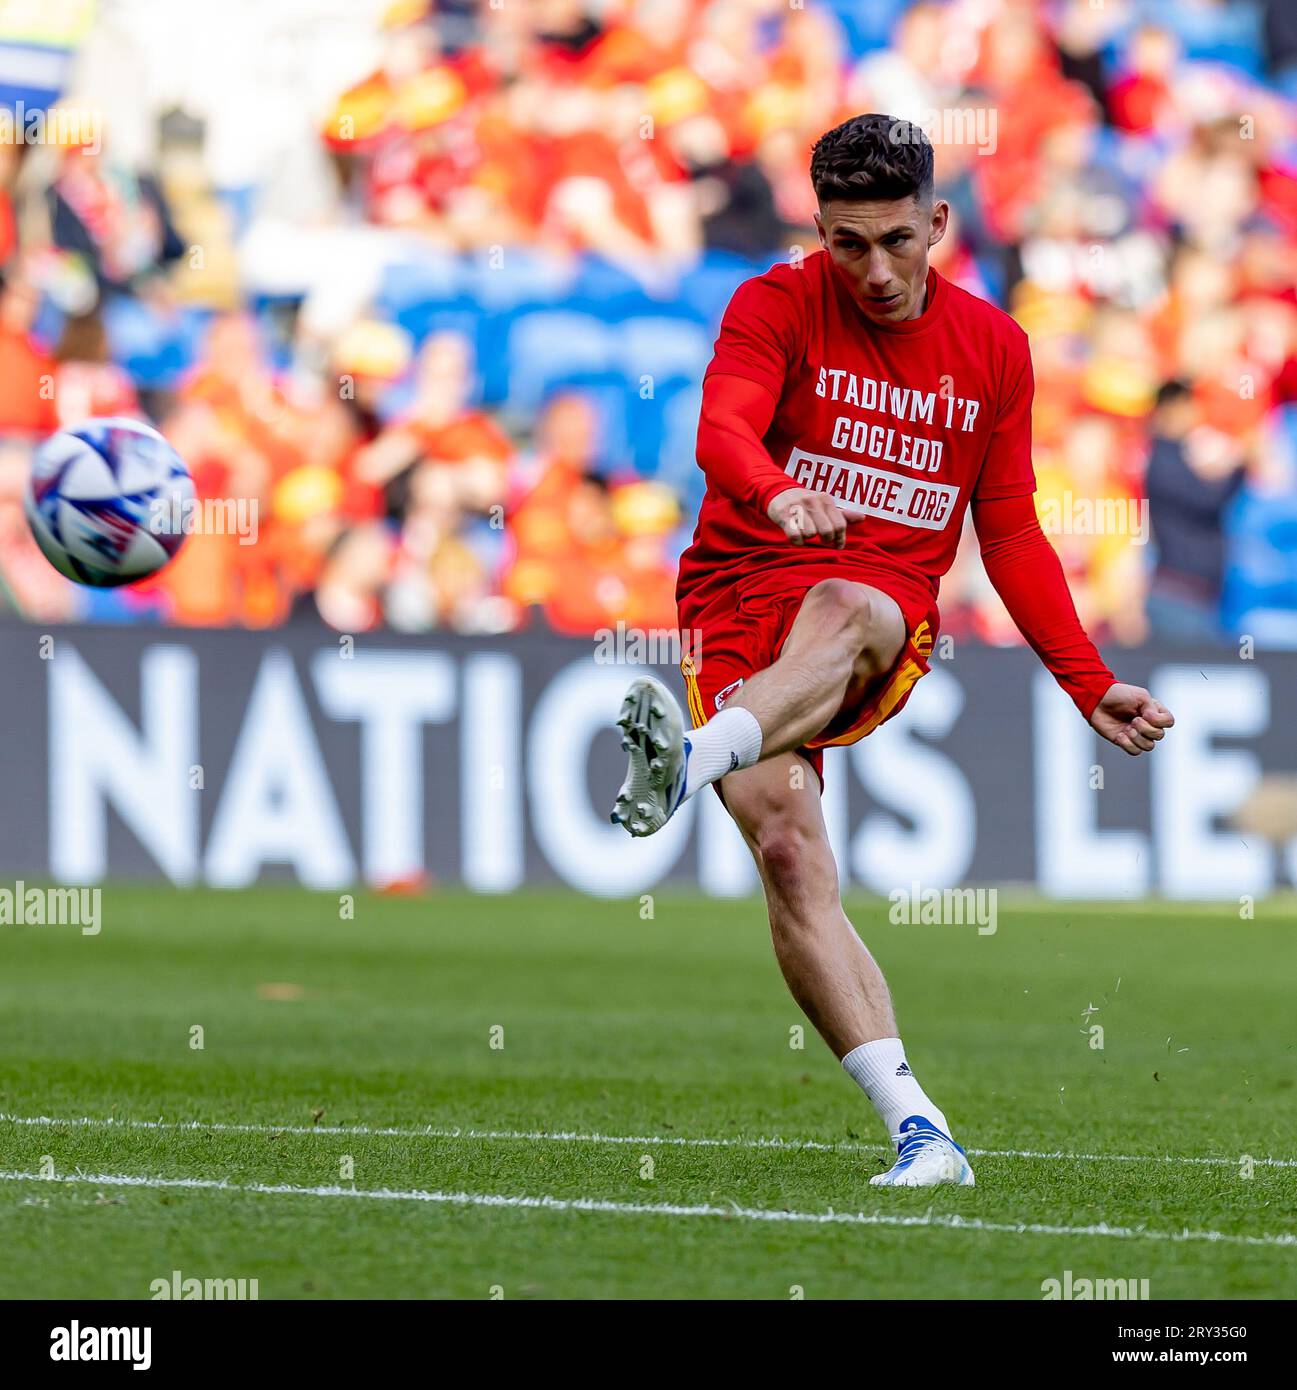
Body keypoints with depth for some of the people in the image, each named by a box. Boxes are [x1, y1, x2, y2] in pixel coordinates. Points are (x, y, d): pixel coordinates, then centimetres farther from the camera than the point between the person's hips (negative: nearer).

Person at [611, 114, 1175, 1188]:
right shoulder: (777, 306, 2)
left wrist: (1091, 684, 13)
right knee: (787, 848, -22)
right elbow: (723, 429, -18)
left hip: (889, 612, 1)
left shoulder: (992, 347, 13)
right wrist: (775, 493, -40)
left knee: (836, 614, -37)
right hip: (740, 591, -1)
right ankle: (919, 1130, -27)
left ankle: (691, 759, -64)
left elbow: (1012, 537, 20)